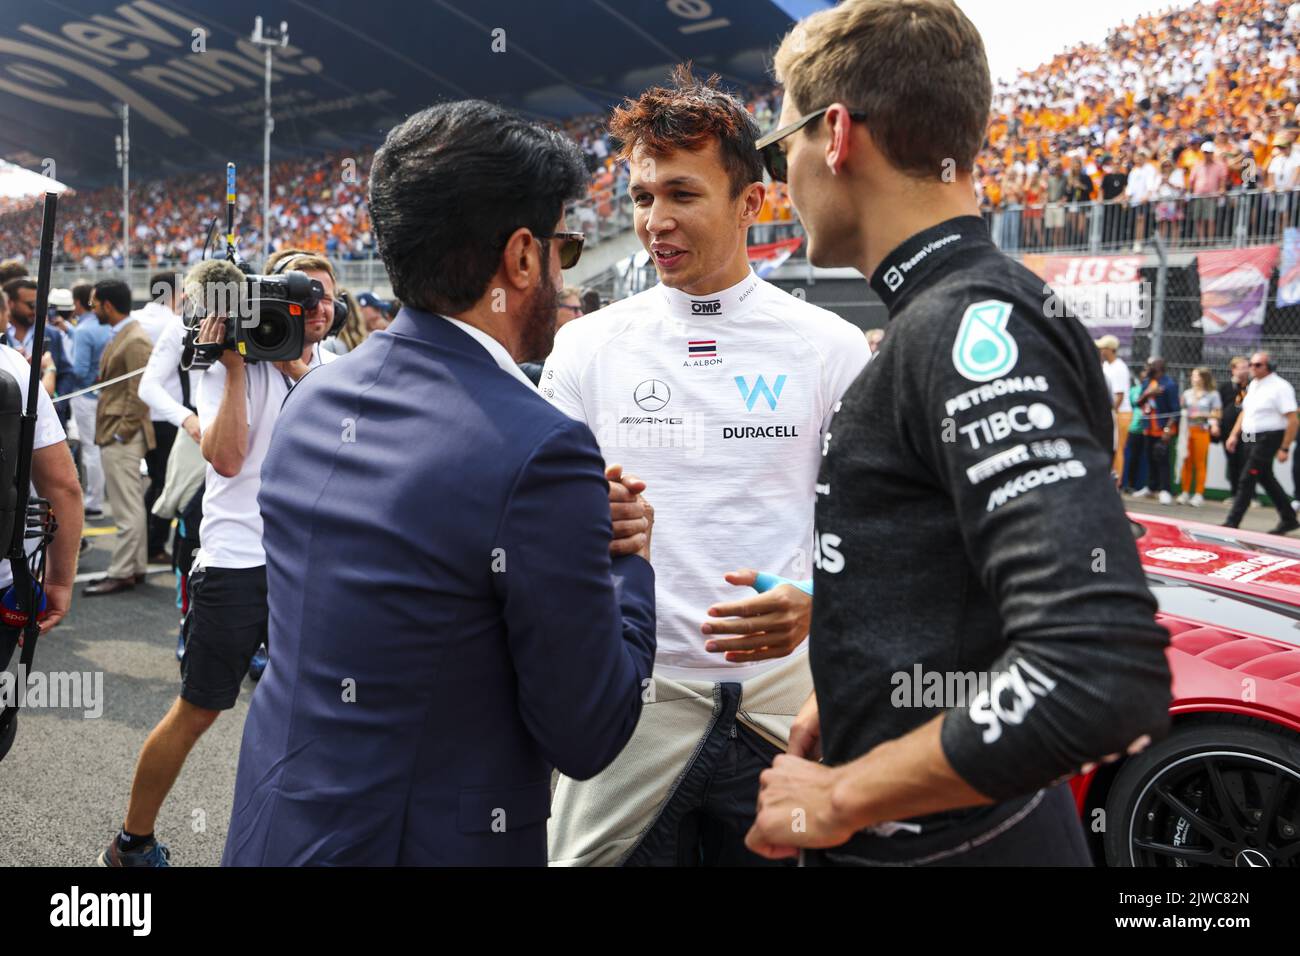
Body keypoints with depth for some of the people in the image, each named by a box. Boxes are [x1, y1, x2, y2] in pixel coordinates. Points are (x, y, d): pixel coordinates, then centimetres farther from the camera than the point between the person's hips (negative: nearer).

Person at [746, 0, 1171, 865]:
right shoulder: (948, 316, 7)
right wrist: (852, 699, 11)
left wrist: (842, 797, -22)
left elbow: (1107, 672, -32)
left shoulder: (973, 326, -22)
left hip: (946, 840, -8)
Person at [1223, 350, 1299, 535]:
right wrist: (1234, 435, 14)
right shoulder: (1253, 385, 13)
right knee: (1266, 478, 16)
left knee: (1246, 480, -11)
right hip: (1251, 439, 9)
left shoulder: (1280, 387, -13)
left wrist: (1285, 448, -18)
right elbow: (1245, 412, 23)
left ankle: (1232, 523, -8)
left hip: (1268, 439, -9)